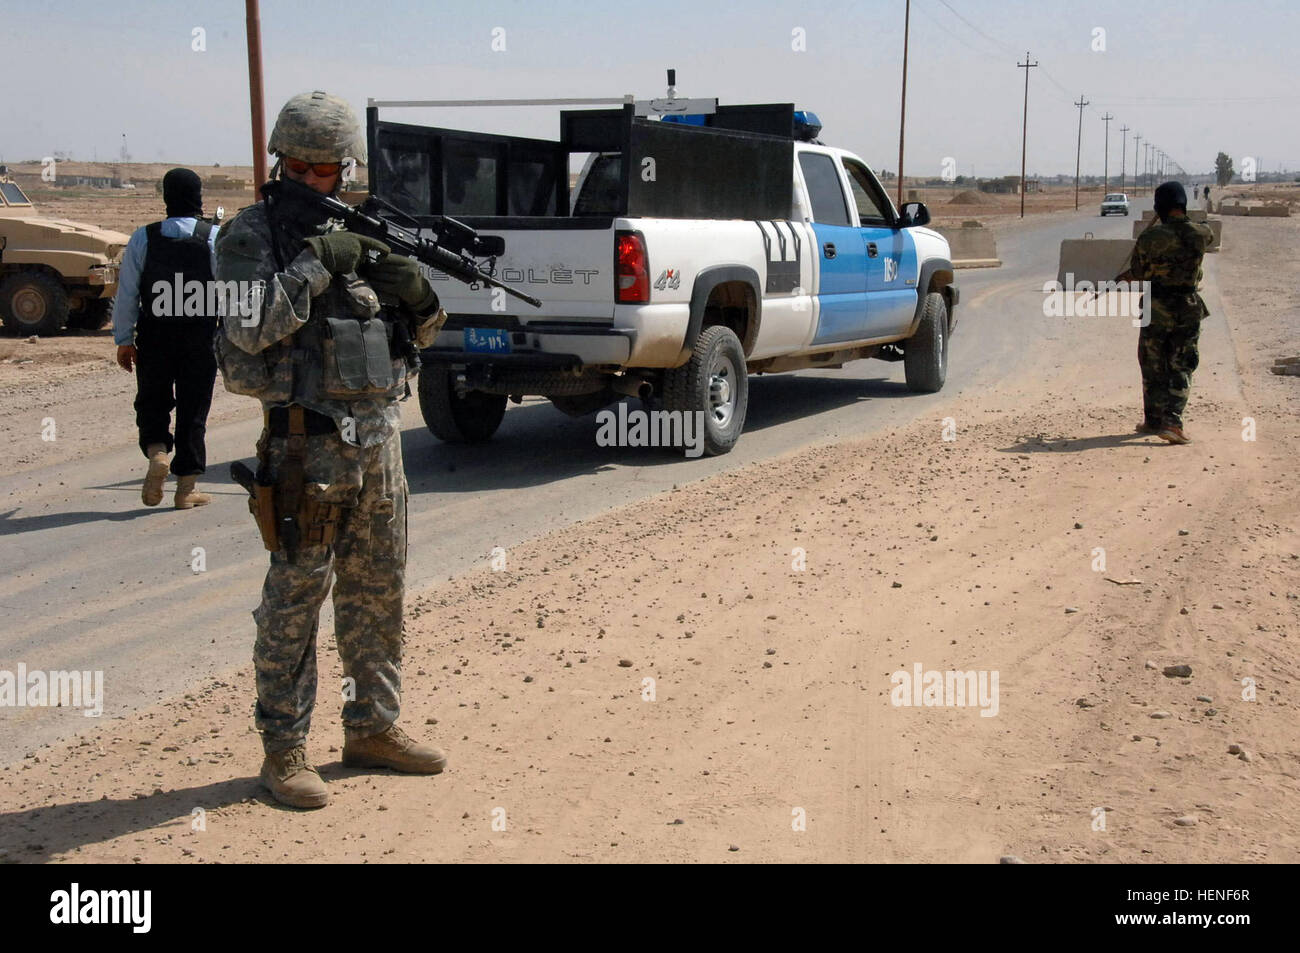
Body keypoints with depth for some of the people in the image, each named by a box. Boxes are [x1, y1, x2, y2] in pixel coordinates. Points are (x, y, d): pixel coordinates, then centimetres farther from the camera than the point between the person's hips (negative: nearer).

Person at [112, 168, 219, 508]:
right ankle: (187, 486, 9)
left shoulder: (143, 238, -2)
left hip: (155, 336, 1)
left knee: (152, 403, 16)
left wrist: (123, 339, 8)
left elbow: (126, 293, 0)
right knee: (193, 410, 7)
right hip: (201, 337, -1)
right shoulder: (216, 238, -5)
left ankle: (156, 452, -11)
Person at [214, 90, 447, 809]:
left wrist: (414, 288, -7)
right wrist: (316, 262, -19)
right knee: (295, 596, -1)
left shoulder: (360, 232, 12)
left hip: (379, 433, 6)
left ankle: (373, 728, 26)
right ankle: (282, 751, 10)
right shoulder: (250, 235, -4)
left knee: (378, 590, 13)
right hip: (307, 443, -6)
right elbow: (249, 329, -19)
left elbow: (421, 326, 14)